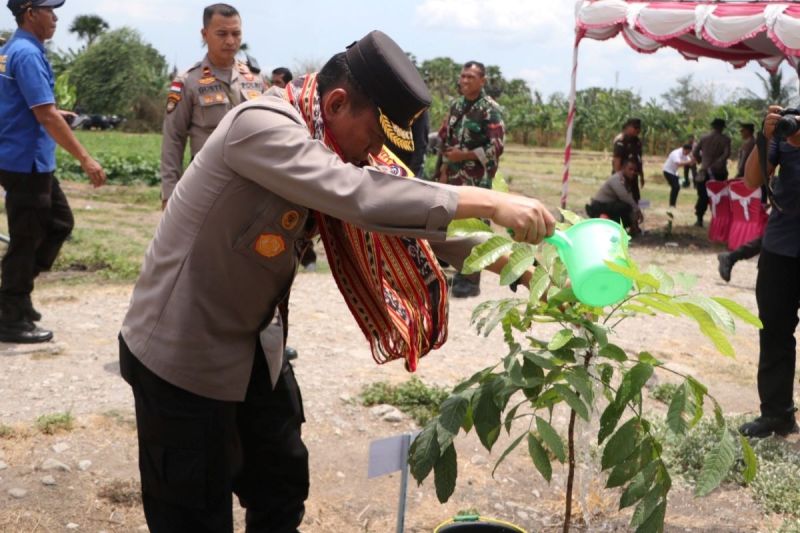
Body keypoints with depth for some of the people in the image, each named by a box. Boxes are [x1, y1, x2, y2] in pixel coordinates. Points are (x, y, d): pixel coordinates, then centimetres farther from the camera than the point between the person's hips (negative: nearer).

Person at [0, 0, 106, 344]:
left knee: (60, 223, 17)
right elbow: (46, 115, -24)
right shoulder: (28, 53, -18)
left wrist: (55, 116, 21)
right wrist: (85, 158, -24)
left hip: (33, 163, 10)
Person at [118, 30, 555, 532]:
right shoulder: (261, 126, -26)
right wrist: (486, 203, -37)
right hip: (182, 351, -8)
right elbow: (358, 197, -39)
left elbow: (401, 204, 5)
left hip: (249, 344, 9)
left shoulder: (335, 146, 2)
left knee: (283, 487, 19)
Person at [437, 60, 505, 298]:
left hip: (477, 181, -7)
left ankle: (472, 280, 0)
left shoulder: (490, 109, -9)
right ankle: (460, 272, 21)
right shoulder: (456, 105, 12)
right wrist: (444, 169, 9)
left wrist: (464, 156, -16)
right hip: (454, 177, 7)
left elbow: (497, 147, -14)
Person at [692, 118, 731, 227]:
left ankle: (699, 219, 0)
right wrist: (717, 163, -16)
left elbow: (695, 152, 3)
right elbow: (726, 154, -17)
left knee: (703, 196, 5)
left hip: (705, 171, 2)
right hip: (719, 172, -2)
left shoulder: (704, 138, 4)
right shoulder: (725, 139, -3)